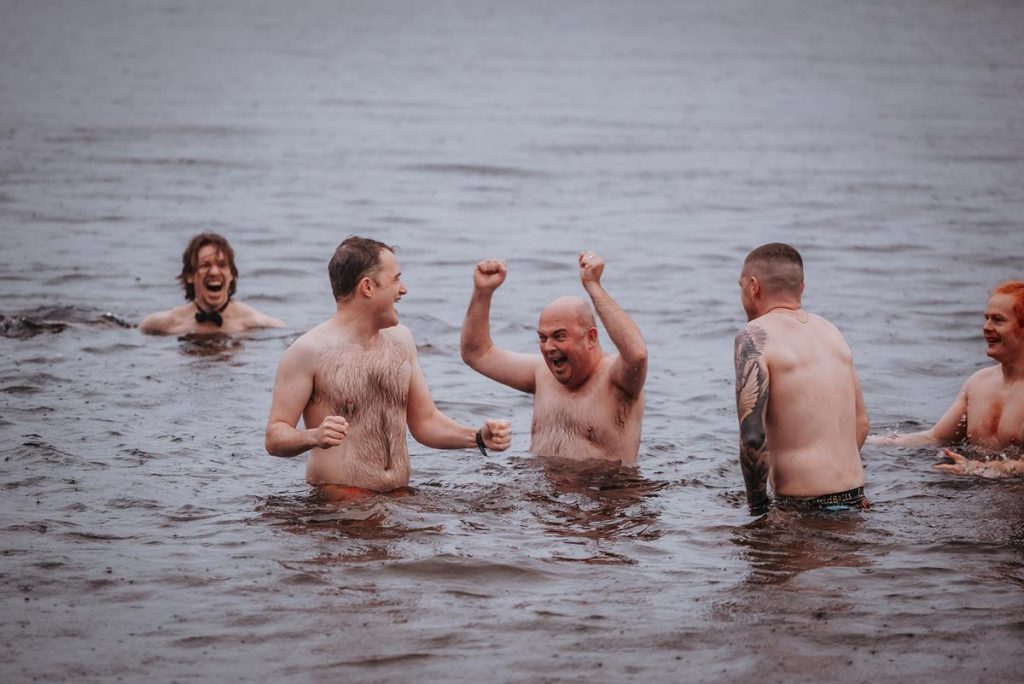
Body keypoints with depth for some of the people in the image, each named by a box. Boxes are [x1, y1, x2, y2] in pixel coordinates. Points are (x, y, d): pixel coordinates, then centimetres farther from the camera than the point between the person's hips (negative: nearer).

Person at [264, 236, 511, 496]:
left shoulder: (400, 339, 14)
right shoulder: (309, 351, -6)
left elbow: (425, 421, 21)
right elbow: (275, 437, -8)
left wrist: (479, 438, 5)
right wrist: (313, 437, -29)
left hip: (400, 500, 6)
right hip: (340, 502, -6)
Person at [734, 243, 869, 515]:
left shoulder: (756, 336, -7)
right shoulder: (830, 331, 16)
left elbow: (753, 437, -16)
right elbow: (861, 423, 20)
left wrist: (757, 505, -6)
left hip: (802, 505, -7)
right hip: (854, 500, 7)